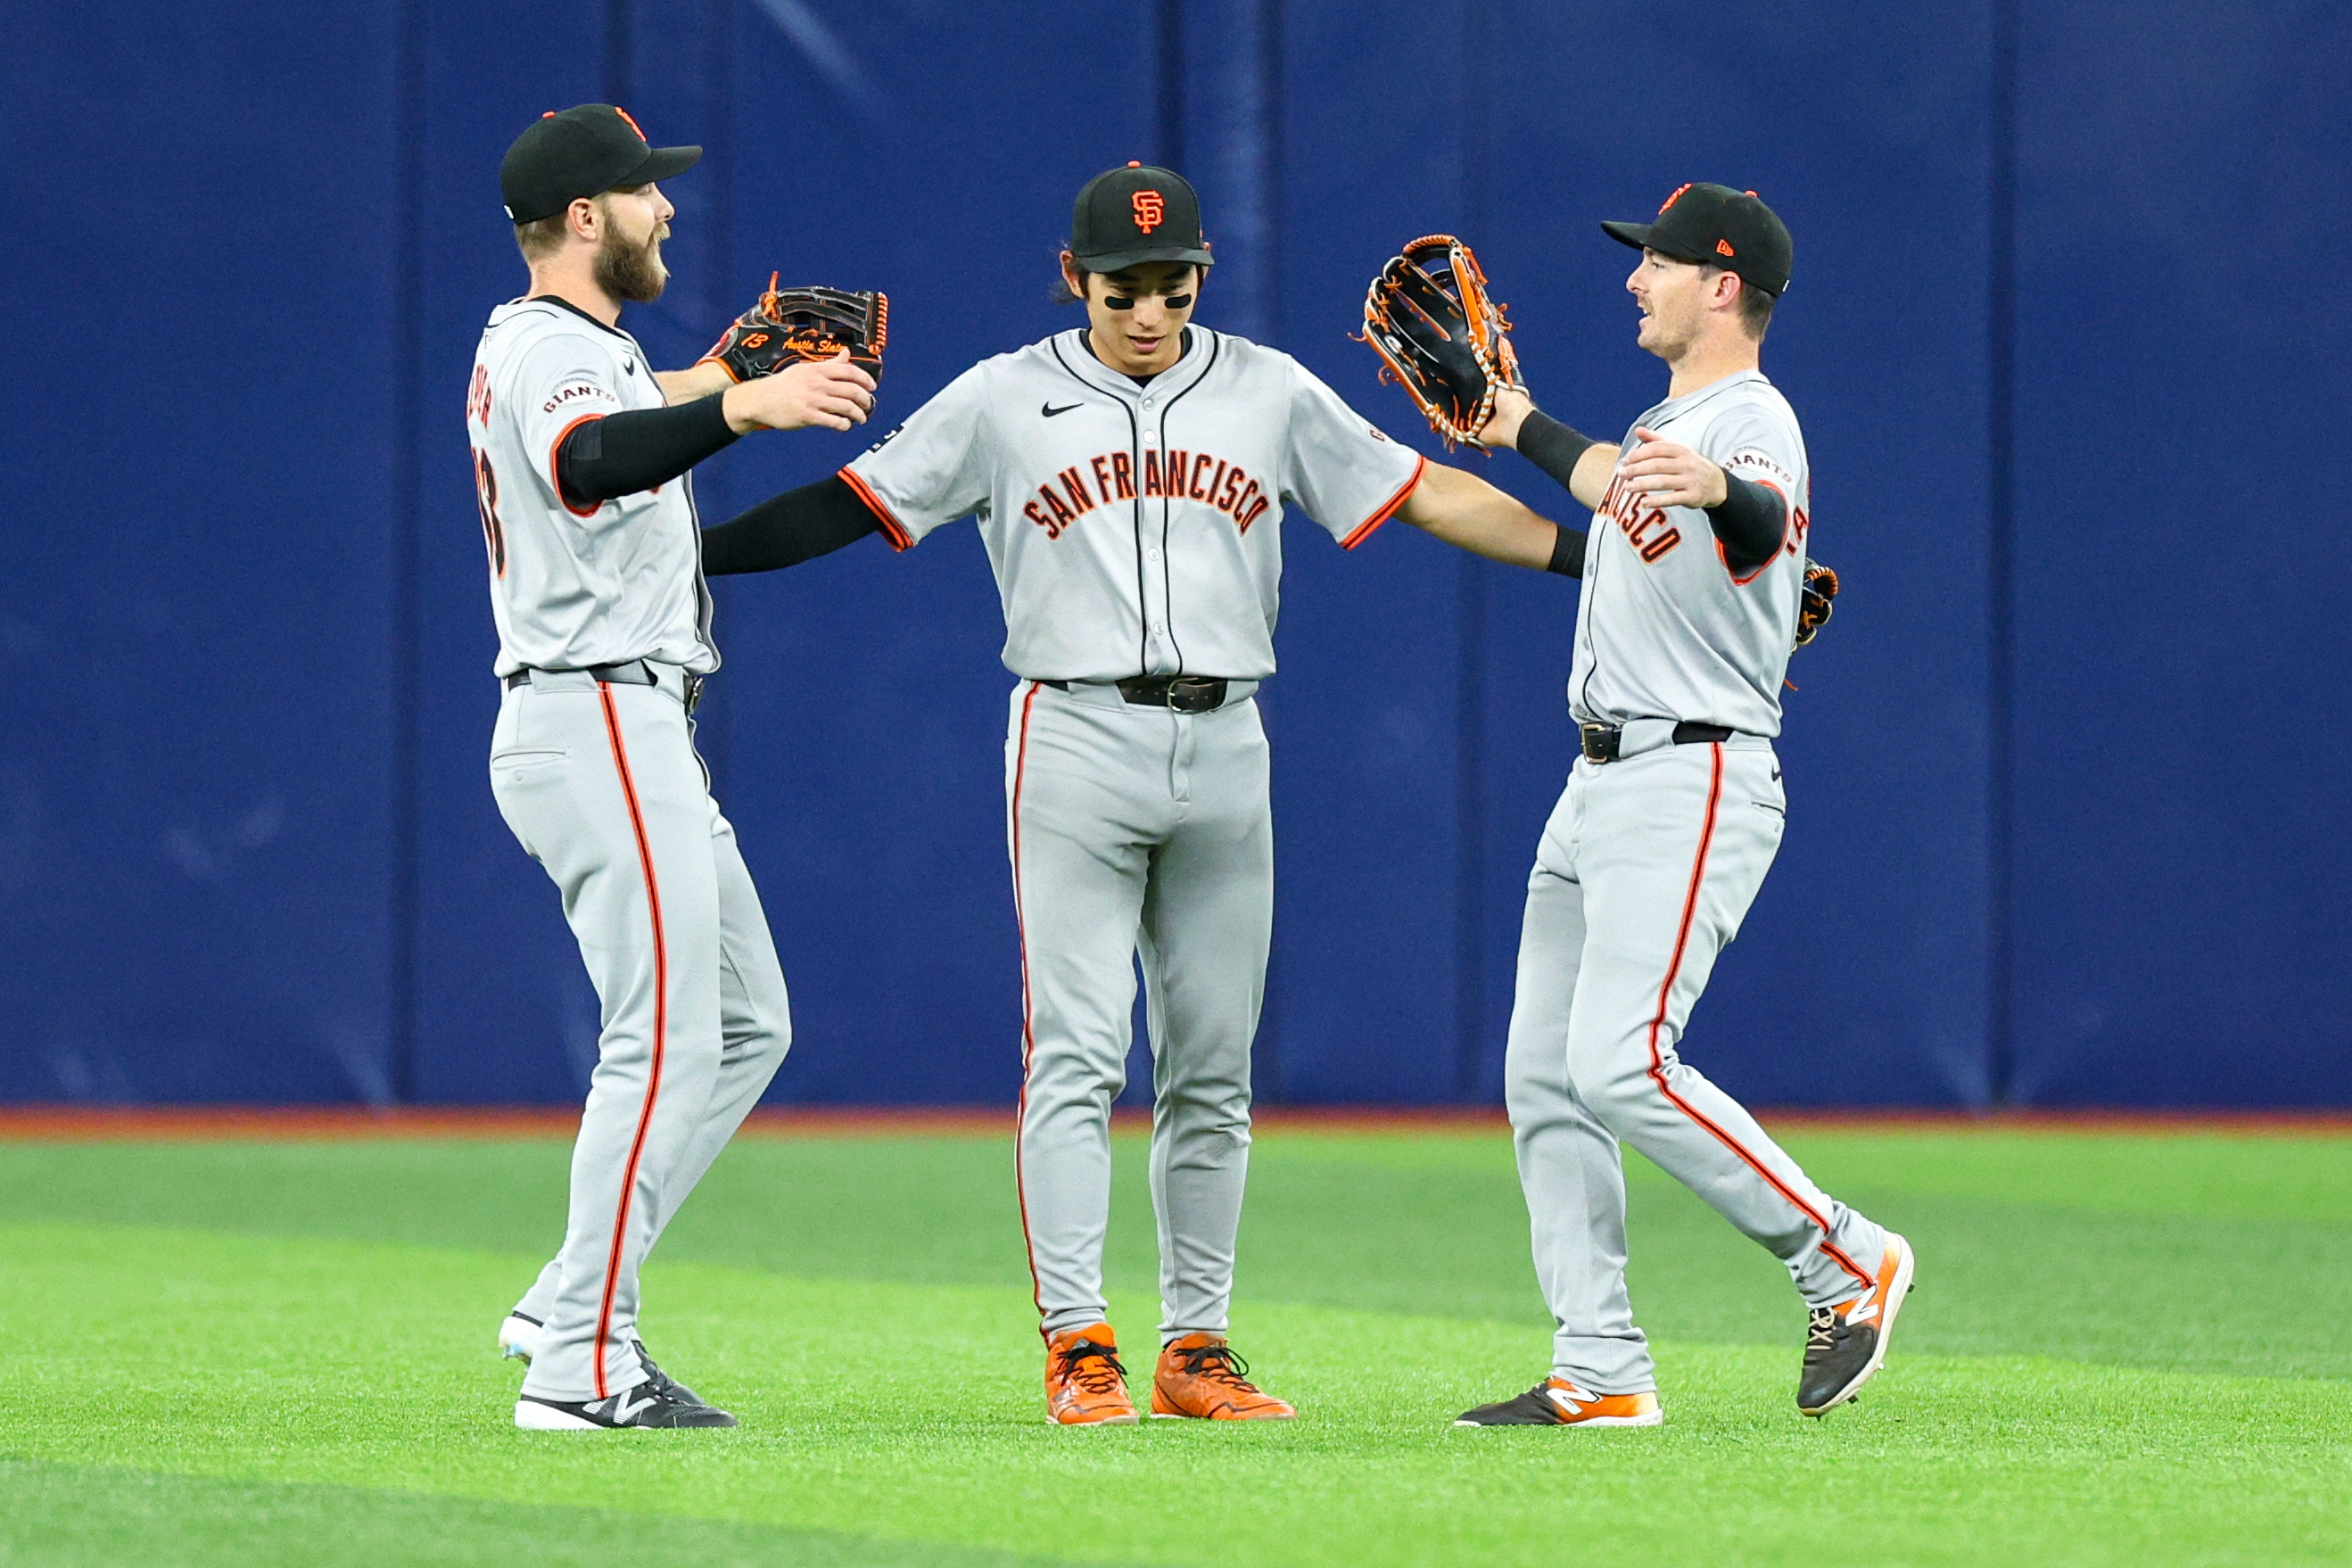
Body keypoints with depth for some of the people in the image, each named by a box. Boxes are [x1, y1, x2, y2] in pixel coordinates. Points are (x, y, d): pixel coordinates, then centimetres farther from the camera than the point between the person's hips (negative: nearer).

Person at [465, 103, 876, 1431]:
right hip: (603, 724, -11)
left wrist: (729, 370, 40)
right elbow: (588, 461, -41)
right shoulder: (559, 352, -15)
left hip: (635, 736, 11)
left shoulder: (542, 343, 17)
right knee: (667, 1044, -11)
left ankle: (571, 1307, 11)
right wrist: (742, 410, -54)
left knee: (748, 1024, 13)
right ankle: (581, 1366, -11)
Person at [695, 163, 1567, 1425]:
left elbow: (1419, 492, 9)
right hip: (1077, 742, -3)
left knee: (1211, 1071, 6)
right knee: (1075, 1056, -9)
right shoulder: (1003, 400, 2)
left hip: (1221, 750, 3)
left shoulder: (1270, 393, 9)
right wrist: (683, 551, -7)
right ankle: (1076, 1345, -9)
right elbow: (856, 504, 2)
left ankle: (1195, 1346, 12)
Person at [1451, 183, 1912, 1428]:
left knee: (1621, 1066, -20)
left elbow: (1765, 517, -41)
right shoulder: (1670, 421, 16)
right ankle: (1599, 1373, 6)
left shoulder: (1749, 423, -16)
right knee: (1542, 1077, 5)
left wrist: (1718, 491, -63)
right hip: (1602, 786, 10)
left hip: (1693, 787, -10)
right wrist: (1519, 427, 49)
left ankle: (1844, 1263, -7)